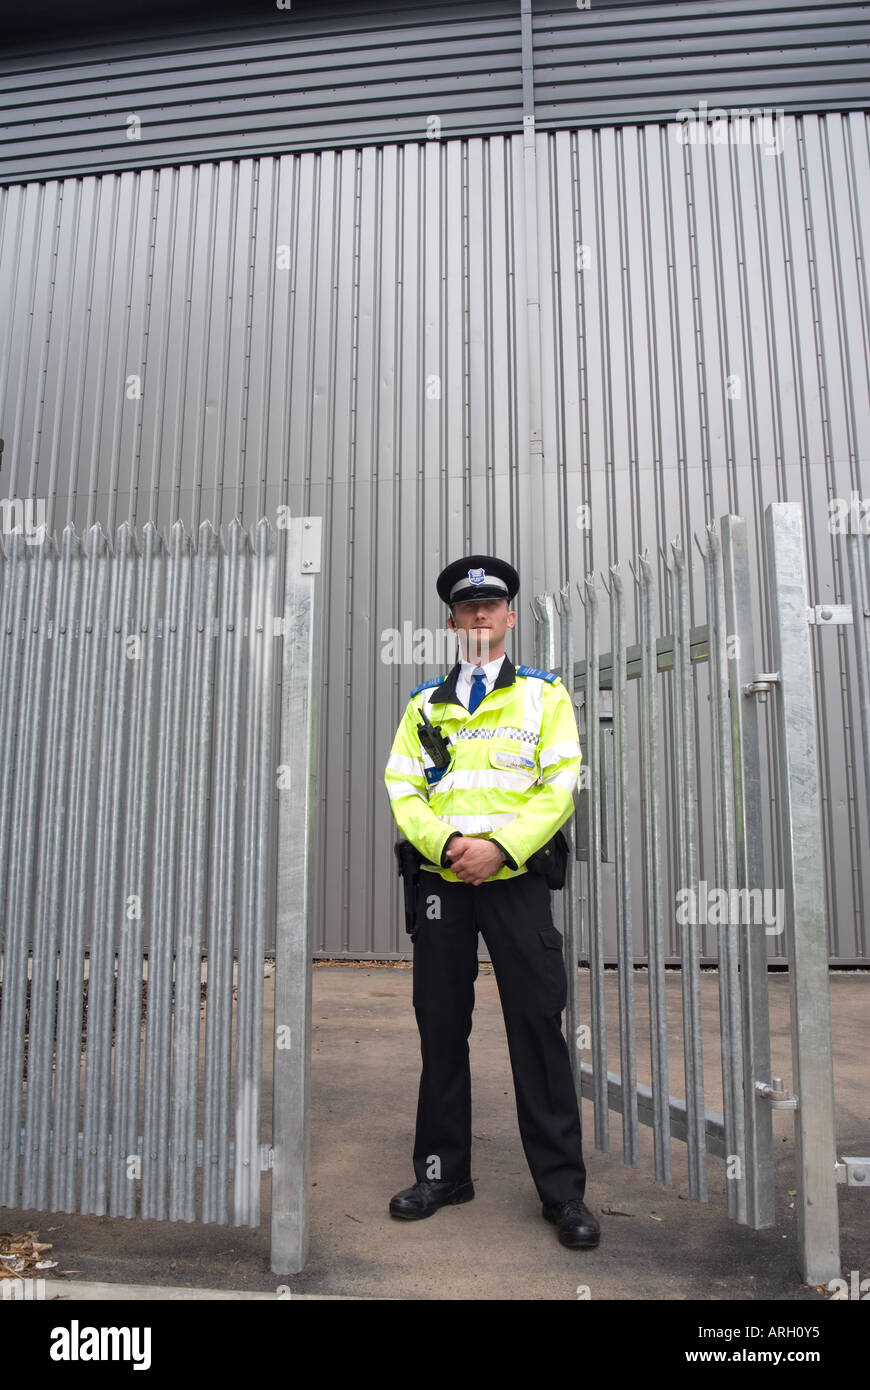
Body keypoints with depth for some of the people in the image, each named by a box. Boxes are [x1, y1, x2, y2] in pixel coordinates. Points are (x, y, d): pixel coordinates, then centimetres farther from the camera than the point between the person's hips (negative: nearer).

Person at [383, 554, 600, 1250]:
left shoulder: (545, 694, 6)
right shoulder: (425, 704, 13)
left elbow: (561, 786, -4)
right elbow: (402, 788, 5)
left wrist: (500, 847, -15)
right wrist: (446, 844, -12)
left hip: (515, 879, -2)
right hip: (441, 882, 3)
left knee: (538, 1028, 0)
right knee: (441, 1028, 10)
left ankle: (563, 1189, 16)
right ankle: (443, 1172, 27)